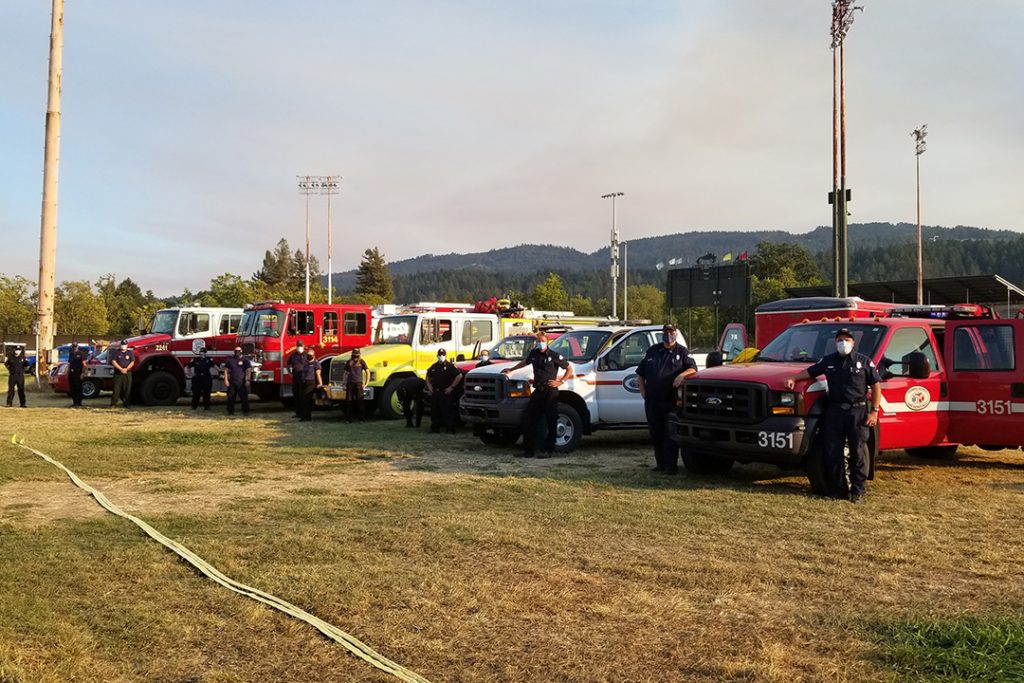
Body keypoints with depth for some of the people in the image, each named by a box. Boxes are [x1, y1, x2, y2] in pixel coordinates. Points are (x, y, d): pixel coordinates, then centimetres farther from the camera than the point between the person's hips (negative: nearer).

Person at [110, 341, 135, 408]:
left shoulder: (130, 353, 10)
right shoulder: (116, 353, 6)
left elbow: (132, 362, 4)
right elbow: (113, 361, -2)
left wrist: (126, 369, -10)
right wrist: (121, 369, -11)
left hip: (127, 373, 1)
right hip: (118, 373, -1)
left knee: (127, 389, 1)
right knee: (116, 388, -5)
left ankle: (126, 404, 7)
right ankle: (113, 403, -5)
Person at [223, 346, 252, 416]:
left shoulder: (245, 360, 3)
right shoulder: (230, 360, 10)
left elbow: (248, 370, -5)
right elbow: (226, 370, 9)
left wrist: (248, 380, -16)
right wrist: (226, 380, -1)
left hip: (242, 383, -2)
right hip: (232, 383, 2)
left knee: (244, 398, -3)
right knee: (231, 397, 3)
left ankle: (245, 411, 3)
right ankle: (230, 411, 13)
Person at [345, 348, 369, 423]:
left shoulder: (361, 362, 2)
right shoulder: (349, 362, 12)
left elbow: (367, 372, 2)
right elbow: (346, 373, 18)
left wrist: (366, 383, -2)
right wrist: (345, 383, 12)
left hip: (358, 383, -3)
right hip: (350, 383, 4)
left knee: (359, 401, -5)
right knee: (348, 401, 3)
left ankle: (362, 418, -2)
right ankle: (349, 418, 11)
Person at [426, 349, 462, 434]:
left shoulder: (450, 366, -4)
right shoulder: (434, 367, 15)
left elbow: (459, 376, -10)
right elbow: (428, 378, 28)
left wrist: (451, 387, -10)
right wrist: (429, 387, 13)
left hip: (446, 393, -6)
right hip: (435, 392, 6)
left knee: (447, 411, -7)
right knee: (434, 411, 9)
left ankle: (450, 429, -3)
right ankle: (435, 428, 17)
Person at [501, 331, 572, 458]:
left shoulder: (554, 356, -5)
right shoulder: (534, 353, 10)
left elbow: (569, 369, 1)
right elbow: (525, 362, 32)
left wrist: (560, 381, -7)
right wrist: (511, 369, 38)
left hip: (550, 392, -6)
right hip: (537, 391, 6)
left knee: (551, 422, -3)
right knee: (528, 420, 3)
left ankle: (548, 450, 3)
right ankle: (528, 450, 10)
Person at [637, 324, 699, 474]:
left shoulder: (682, 352, 7)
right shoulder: (653, 351, 18)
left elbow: (692, 368, -6)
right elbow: (640, 373, 22)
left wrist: (682, 375, -25)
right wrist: (642, 390, 11)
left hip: (671, 401, -4)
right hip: (652, 401, 4)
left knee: (670, 434, -6)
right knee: (655, 434, 7)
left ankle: (671, 466, -2)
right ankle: (660, 464, 17)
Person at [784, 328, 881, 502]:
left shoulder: (864, 361, 3)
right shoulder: (828, 361, 12)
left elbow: (876, 386, 2)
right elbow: (809, 372, 19)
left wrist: (874, 411, -4)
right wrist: (793, 378, 0)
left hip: (858, 411, -3)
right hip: (834, 411, 3)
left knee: (858, 453, -1)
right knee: (832, 452, 3)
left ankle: (858, 490, 7)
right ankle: (838, 488, 13)